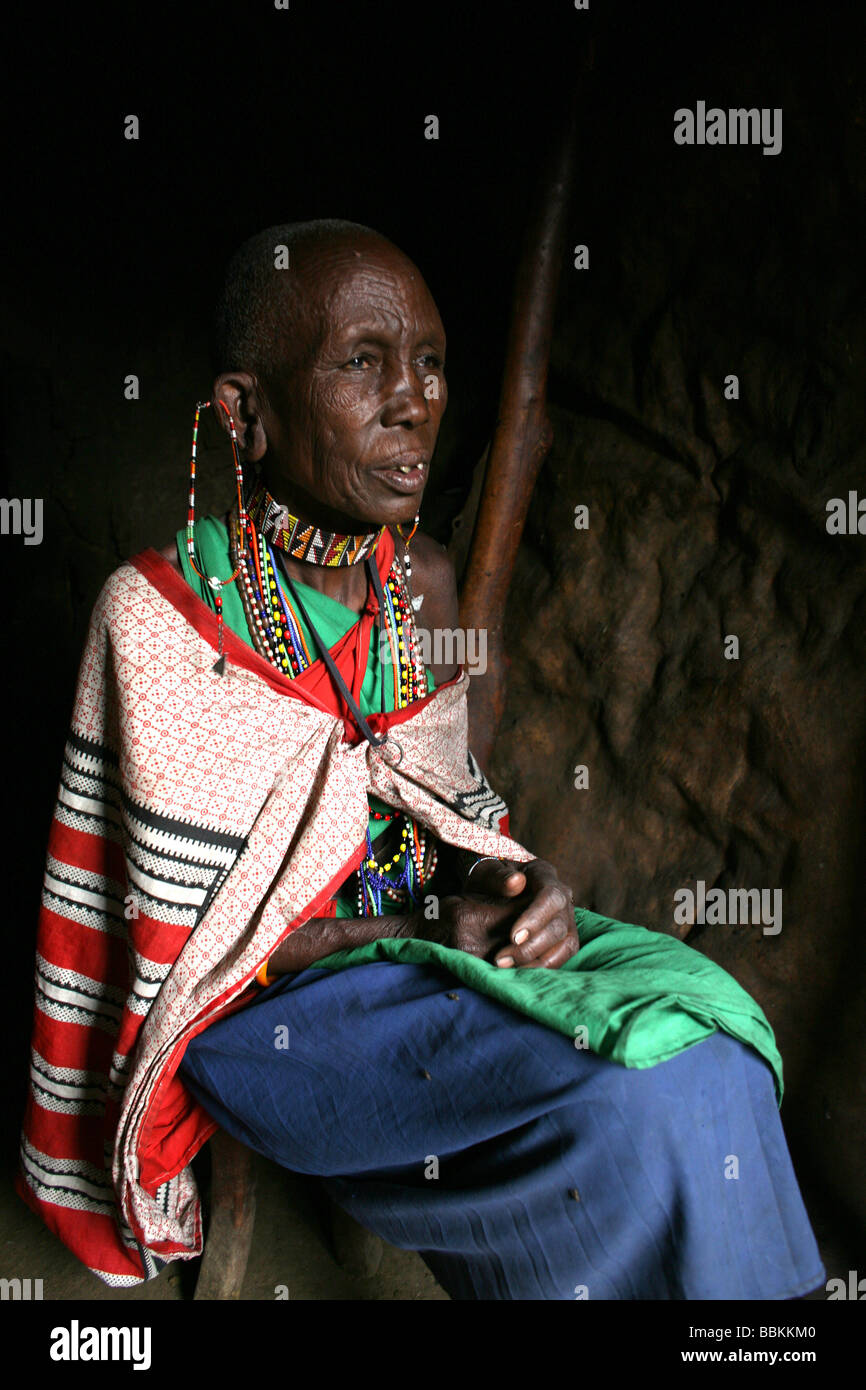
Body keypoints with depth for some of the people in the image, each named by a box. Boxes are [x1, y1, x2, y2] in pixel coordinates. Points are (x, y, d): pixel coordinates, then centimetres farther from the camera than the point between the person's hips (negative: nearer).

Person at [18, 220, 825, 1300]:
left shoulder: (424, 581, 2)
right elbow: (198, 929, -13)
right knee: (636, 1096, -25)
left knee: (699, 1031, -17)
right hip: (256, 1008, -6)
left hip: (424, 929, 6)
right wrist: (431, 929, -17)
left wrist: (503, 879, -10)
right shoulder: (161, 613, -17)